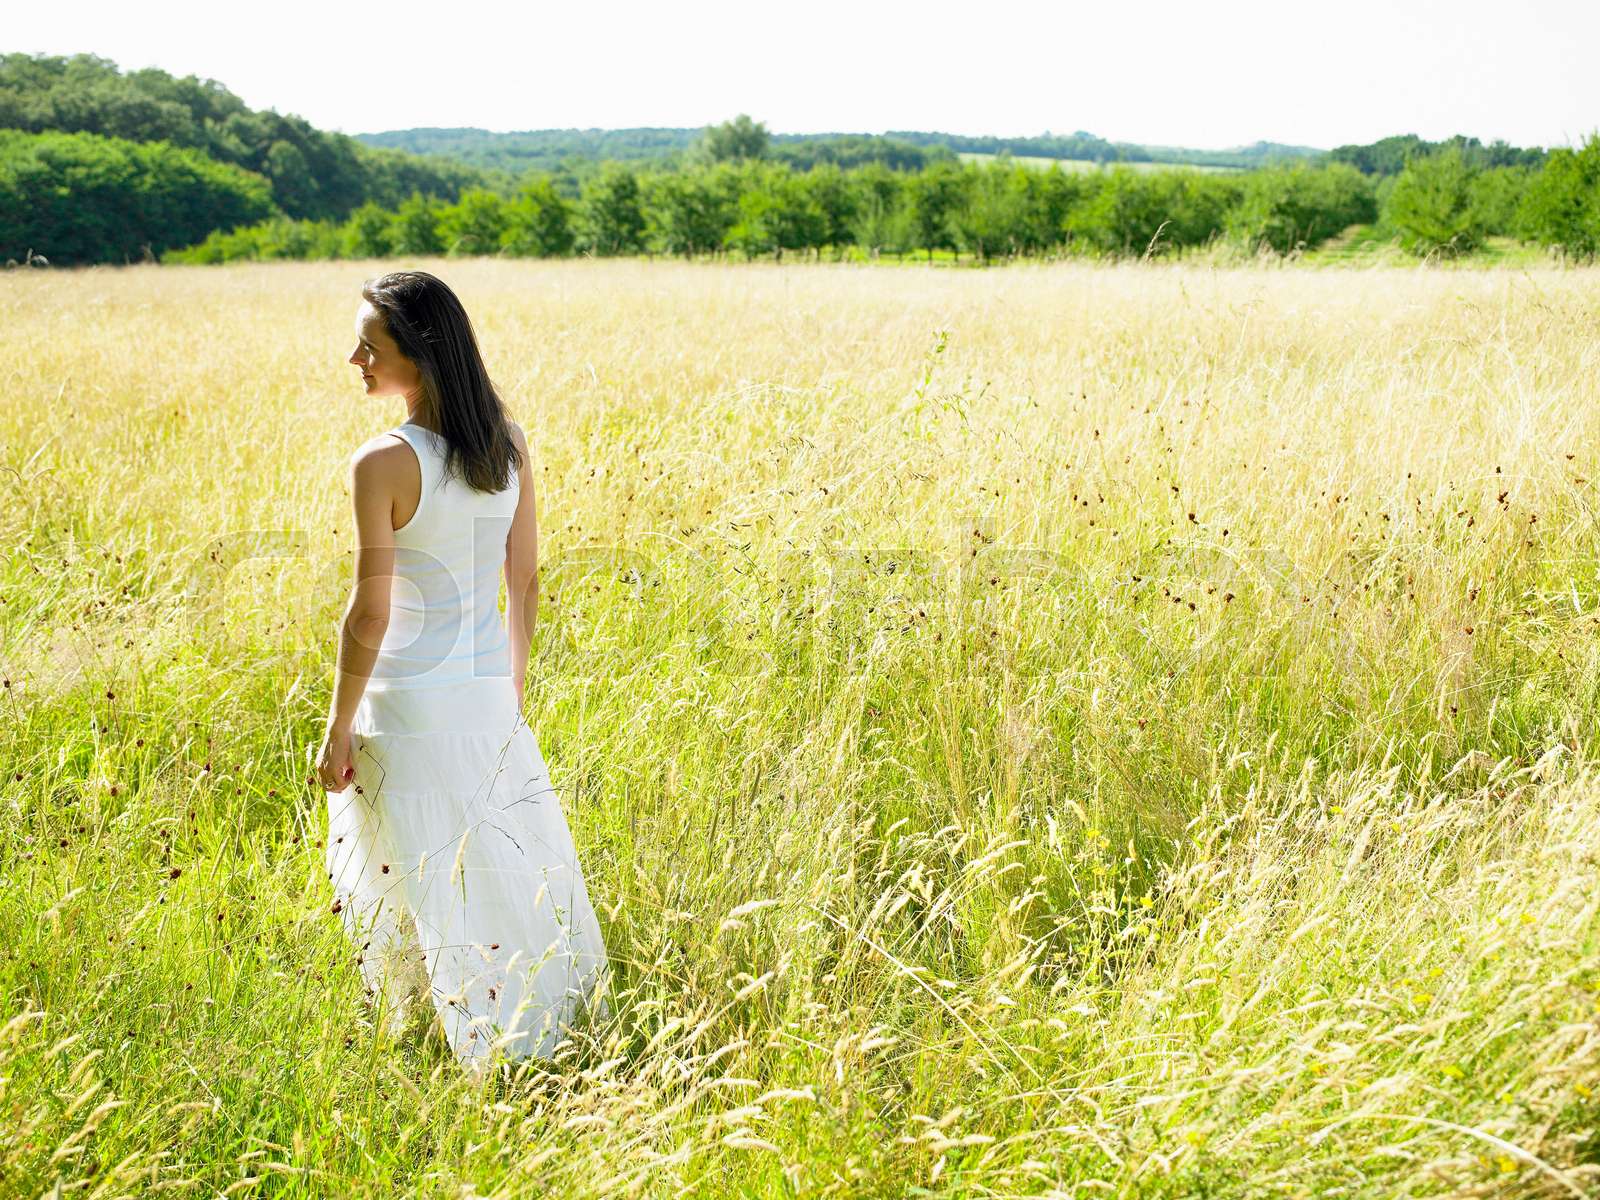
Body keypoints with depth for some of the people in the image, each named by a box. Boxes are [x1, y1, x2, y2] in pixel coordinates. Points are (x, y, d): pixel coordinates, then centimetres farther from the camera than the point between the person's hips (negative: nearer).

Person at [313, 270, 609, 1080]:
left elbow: (370, 616, -17)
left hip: (410, 705, -6)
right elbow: (525, 582, 6)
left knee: (430, 887, 8)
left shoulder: (382, 464, -19)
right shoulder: (508, 445, -1)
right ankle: (555, 1025, 31)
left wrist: (338, 729, -7)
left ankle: (484, 1052, 19)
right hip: (488, 692, 6)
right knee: (513, 861, 19)